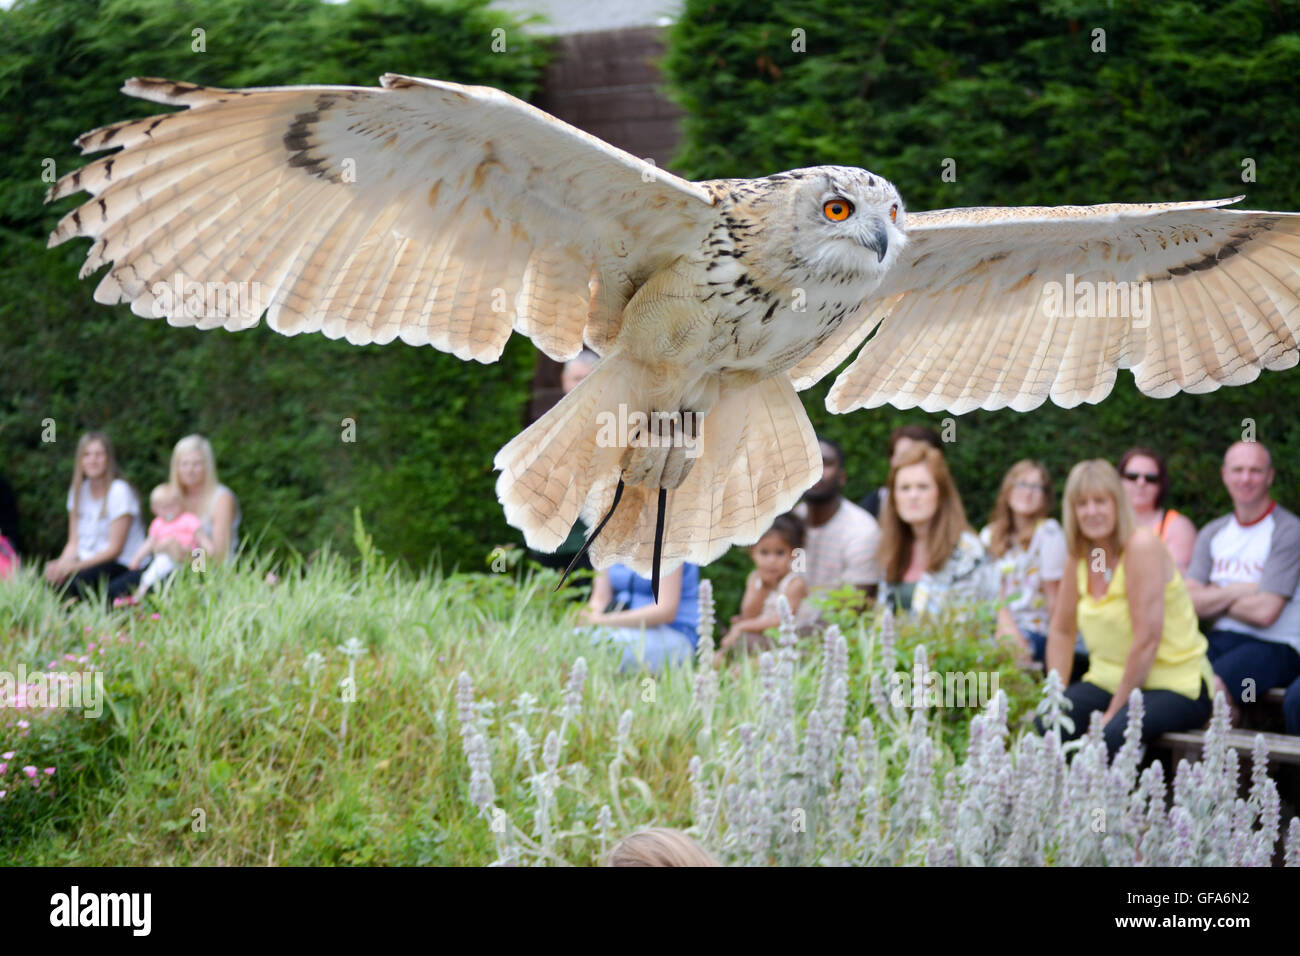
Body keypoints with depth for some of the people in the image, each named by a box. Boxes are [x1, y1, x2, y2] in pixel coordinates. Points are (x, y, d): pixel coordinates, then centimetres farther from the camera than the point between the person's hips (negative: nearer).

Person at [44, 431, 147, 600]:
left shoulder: (119, 491, -8)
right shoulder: (78, 491, 12)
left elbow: (115, 549, -12)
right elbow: (74, 542, 11)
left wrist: (73, 566, -19)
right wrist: (62, 563, -11)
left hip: (121, 565, -6)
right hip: (87, 562, 6)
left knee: (75, 579, -35)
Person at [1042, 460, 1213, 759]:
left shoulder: (1141, 547, -17)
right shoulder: (1080, 557, 6)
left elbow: (1147, 640, -21)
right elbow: (1062, 630, 14)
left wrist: (1114, 712, -18)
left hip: (1176, 686, -6)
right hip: (1111, 680, 6)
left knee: (1115, 733, -35)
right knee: (1045, 723, -21)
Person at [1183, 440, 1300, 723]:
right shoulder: (1212, 534, 15)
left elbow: (1265, 612, -12)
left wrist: (1212, 598, 3)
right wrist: (1237, 591, -10)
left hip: (1273, 646, -5)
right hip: (1221, 639, 5)